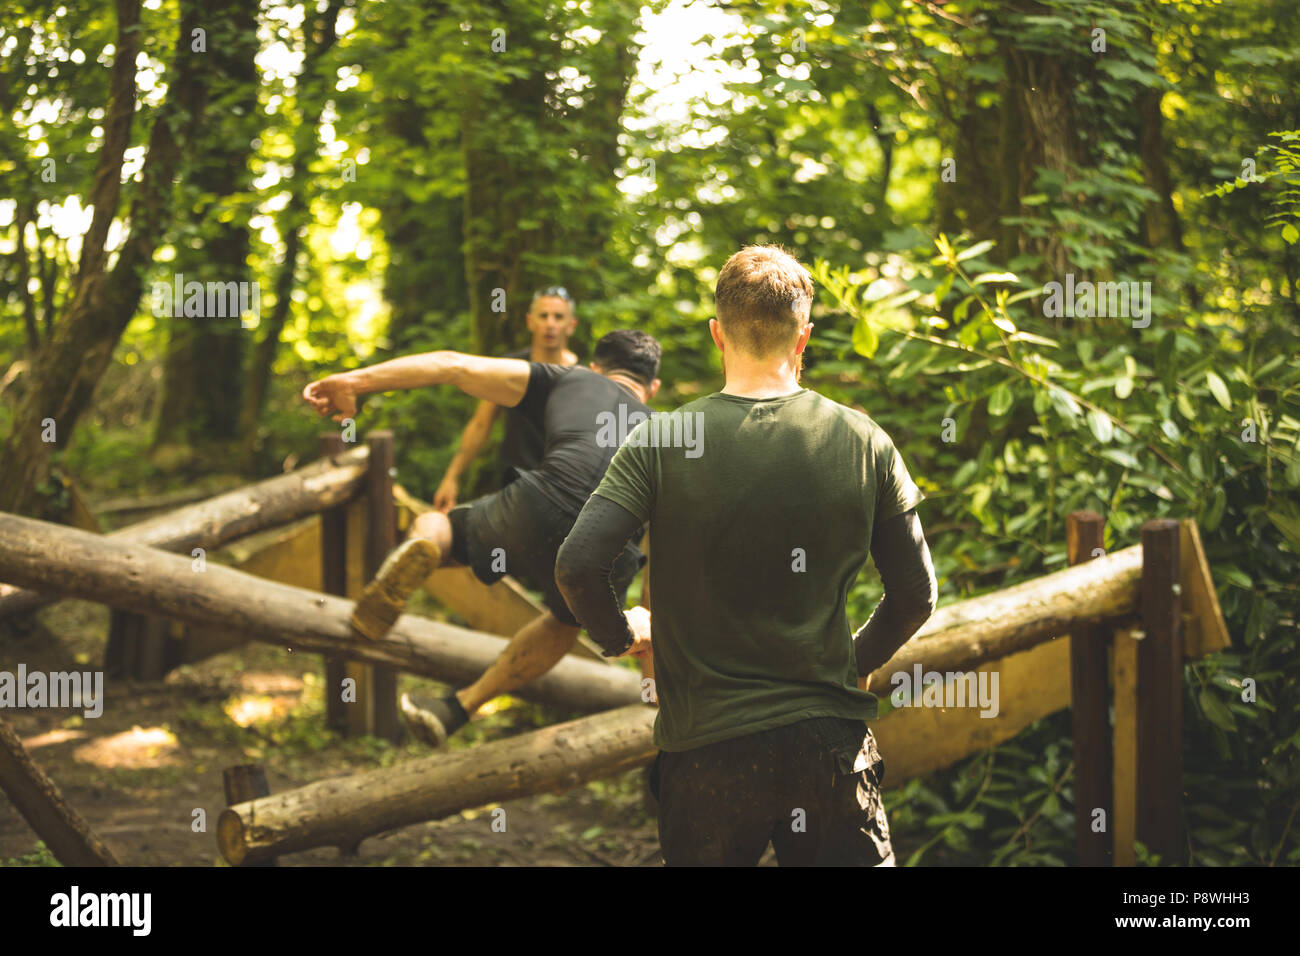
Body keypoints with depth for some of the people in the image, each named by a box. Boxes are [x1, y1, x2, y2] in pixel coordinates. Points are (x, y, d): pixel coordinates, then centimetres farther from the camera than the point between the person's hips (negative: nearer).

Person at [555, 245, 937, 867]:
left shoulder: (661, 441, -7)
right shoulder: (863, 442, -2)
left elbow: (577, 565, -14)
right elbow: (915, 594, 1)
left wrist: (620, 634, 6)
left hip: (706, 746, 0)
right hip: (831, 740, 1)